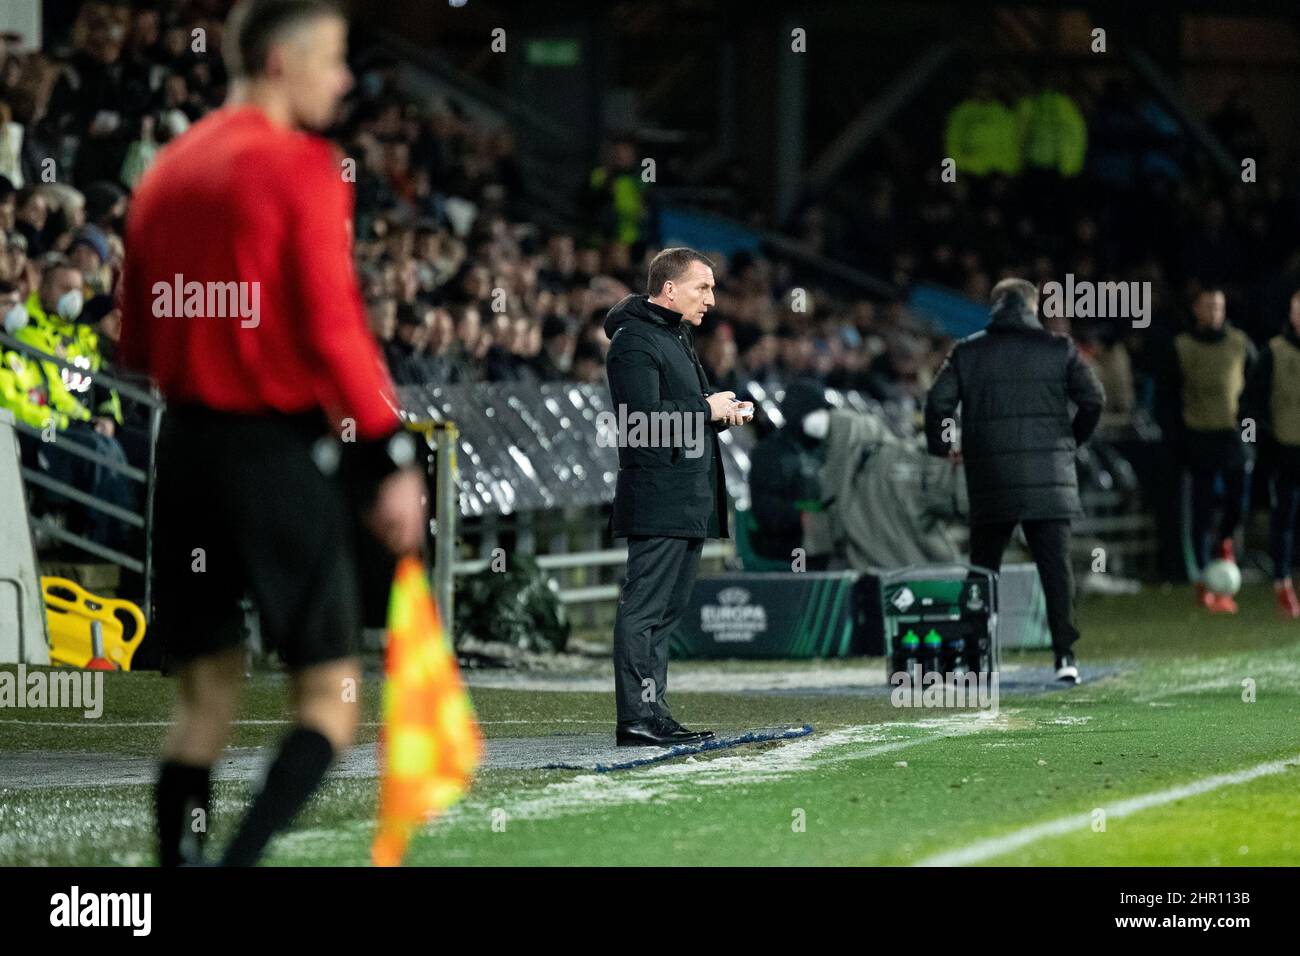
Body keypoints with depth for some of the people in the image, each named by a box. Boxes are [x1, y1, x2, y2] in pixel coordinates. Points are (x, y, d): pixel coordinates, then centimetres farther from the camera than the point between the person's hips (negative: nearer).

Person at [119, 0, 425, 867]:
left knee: (206, 699, 12)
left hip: (188, 440, 7)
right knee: (330, 700, 0)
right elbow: (333, 326, -17)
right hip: (284, 450, -7)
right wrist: (391, 459, -15)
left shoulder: (170, 169, 11)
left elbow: (138, 341, 15)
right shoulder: (302, 166, -11)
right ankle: (242, 860, -18)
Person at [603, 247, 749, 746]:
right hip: (657, 499, -10)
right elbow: (644, 418, -22)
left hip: (690, 498, 10)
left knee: (666, 609, 12)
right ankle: (636, 718, -11)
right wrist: (707, 410, -13)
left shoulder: (677, 337, 22)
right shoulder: (635, 341, -11)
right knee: (644, 607, -9)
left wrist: (726, 411, 11)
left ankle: (653, 712, 15)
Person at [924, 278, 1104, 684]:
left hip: (990, 478, 0)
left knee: (983, 569, 8)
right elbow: (1093, 399, 1)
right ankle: (1065, 654, -9)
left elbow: (937, 401, -1)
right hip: (1050, 475, 0)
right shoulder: (1059, 349, 4)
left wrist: (942, 445, 15)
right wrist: (1073, 439, 17)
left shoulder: (967, 351, 5)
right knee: (1055, 562, -1)